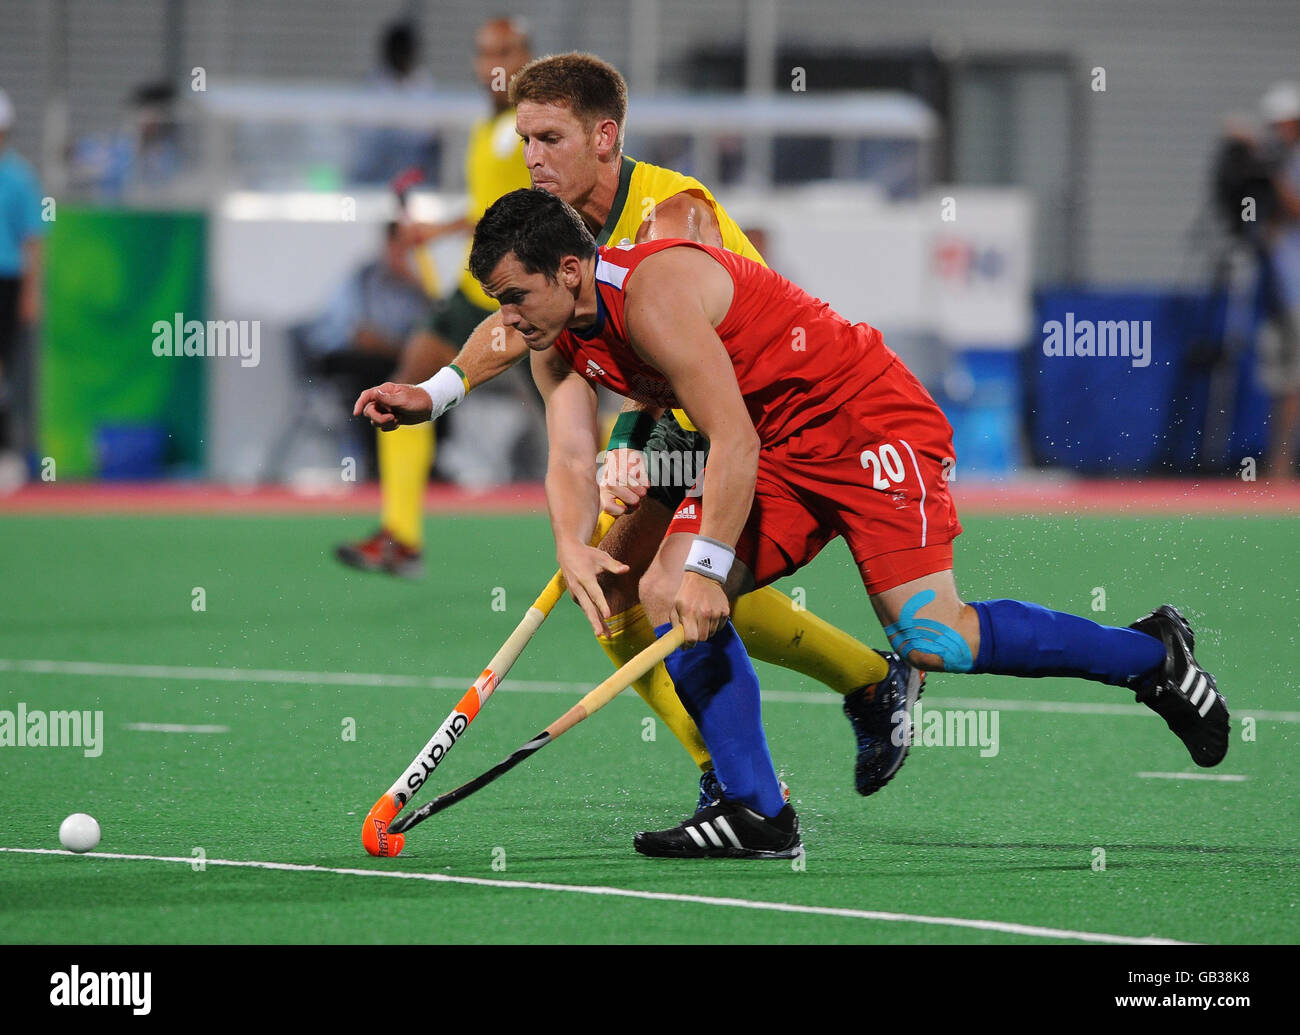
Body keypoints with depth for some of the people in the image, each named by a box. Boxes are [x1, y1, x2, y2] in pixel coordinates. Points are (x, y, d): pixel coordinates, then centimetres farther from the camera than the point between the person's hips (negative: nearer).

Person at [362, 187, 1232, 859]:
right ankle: (759, 813, -7)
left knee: (934, 640, -18)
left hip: (872, 423, -9)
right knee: (666, 592, -9)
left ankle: (1149, 654, 0)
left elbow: (734, 439, -28)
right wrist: (572, 544, -26)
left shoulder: (655, 294, -26)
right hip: (781, 452, 9)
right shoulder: (561, 341, 2)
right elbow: (570, 459, -5)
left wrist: (709, 565, -32)